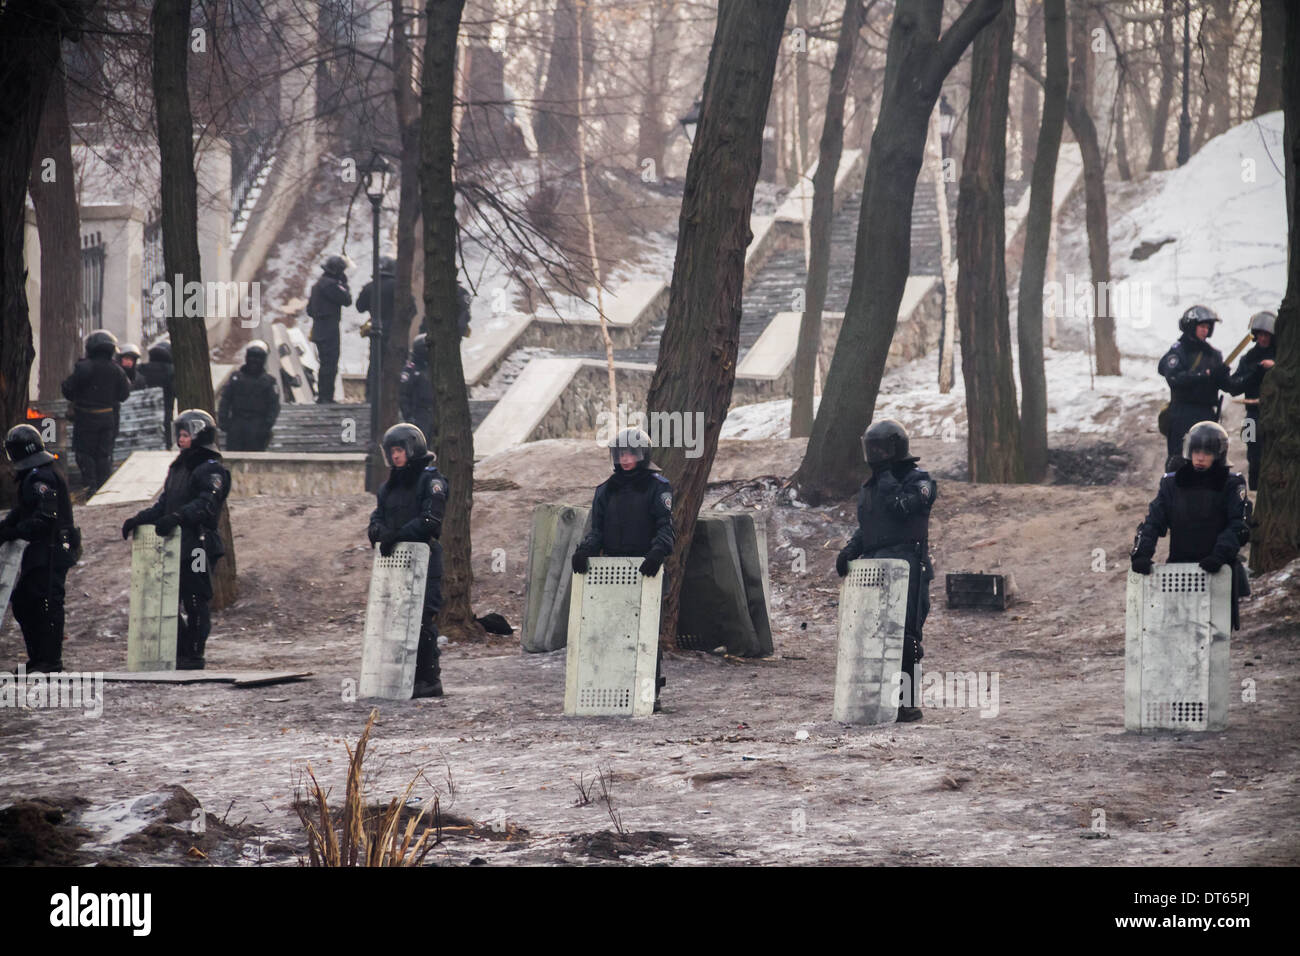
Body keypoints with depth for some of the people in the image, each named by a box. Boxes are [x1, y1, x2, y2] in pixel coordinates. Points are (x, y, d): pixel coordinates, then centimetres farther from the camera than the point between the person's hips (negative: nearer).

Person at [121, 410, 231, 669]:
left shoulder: (212, 470, -8)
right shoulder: (178, 468, 21)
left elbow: (206, 505, -22)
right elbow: (164, 504, 24)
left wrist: (177, 517, -35)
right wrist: (139, 519, 11)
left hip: (198, 545, -9)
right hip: (175, 544, 9)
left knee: (195, 603, -6)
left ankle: (193, 657, -2)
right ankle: (179, 654, 15)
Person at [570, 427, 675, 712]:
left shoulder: (657, 486, 4)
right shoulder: (606, 490, 17)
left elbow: (666, 526, -6)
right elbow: (597, 529, 14)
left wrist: (658, 551, -25)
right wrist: (584, 550, -7)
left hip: (646, 570, -4)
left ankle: (651, 692, -3)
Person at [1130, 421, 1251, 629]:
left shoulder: (1231, 485, 1)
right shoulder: (1172, 483, 8)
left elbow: (1239, 526, -10)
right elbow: (1152, 521, 4)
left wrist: (1220, 555, -26)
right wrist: (1141, 553, -13)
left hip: (1219, 572, -2)